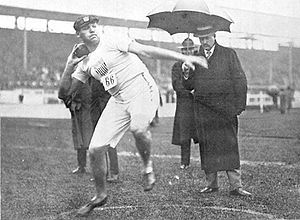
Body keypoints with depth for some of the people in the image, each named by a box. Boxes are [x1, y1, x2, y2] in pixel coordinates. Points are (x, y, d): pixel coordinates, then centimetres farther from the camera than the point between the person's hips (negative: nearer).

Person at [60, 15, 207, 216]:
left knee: (138, 128, -37)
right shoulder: (85, 63, 16)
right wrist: (69, 67, 2)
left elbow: (146, 51, -13)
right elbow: (67, 92, 19)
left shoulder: (112, 41, -3)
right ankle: (101, 195, 21)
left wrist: (182, 57, -23)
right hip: (118, 100, 6)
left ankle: (148, 166, -6)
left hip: (142, 89, -6)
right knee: (96, 149, 0)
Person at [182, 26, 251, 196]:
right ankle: (211, 184, 14)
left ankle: (236, 186, -5)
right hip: (203, 110, 3)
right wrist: (186, 74, -7)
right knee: (207, 147, 4)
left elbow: (240, 81, 3)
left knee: (230, 146, -7)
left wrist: (239, 106, -5)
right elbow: (189, 86, 14)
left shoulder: (229, 54, 6)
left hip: (225, 107, -3)